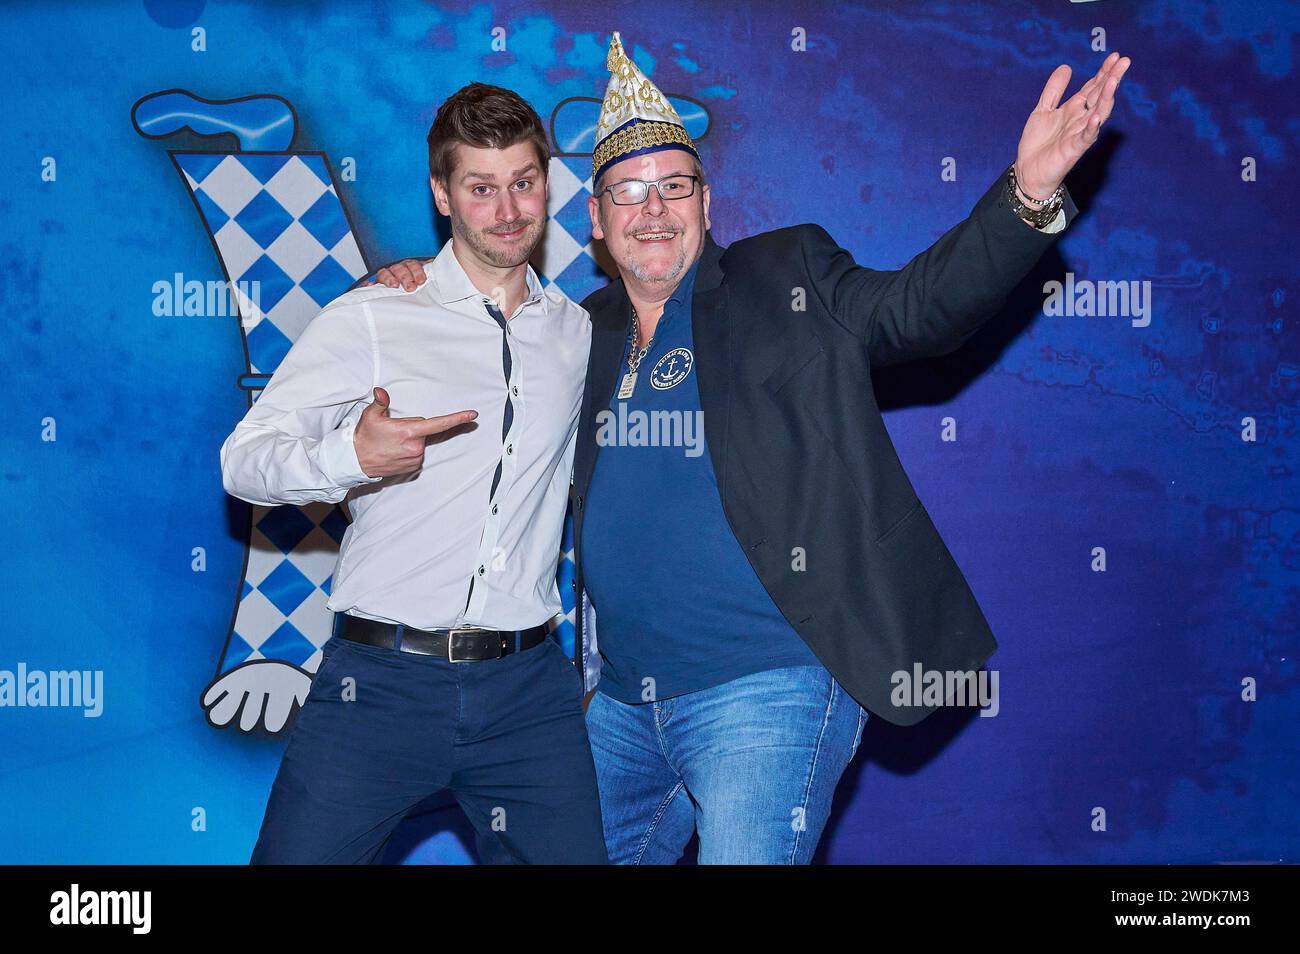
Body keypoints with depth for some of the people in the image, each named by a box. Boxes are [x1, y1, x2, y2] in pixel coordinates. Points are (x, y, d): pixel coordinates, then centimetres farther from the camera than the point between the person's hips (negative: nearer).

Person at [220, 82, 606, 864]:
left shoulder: (579, 333, 12)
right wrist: (349, 457, -26)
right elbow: (243, 459, -6)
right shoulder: (370, 320, -1)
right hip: (381, 682, -3)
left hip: (529, 689, 3)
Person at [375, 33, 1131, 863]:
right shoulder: (584, 334, 13)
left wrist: (1030, 192, -26)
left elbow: (922, 303, -11)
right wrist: (414, 296, 10)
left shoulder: (788, 278, 1)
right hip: (623, 702, 6)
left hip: (767, 690, -6)